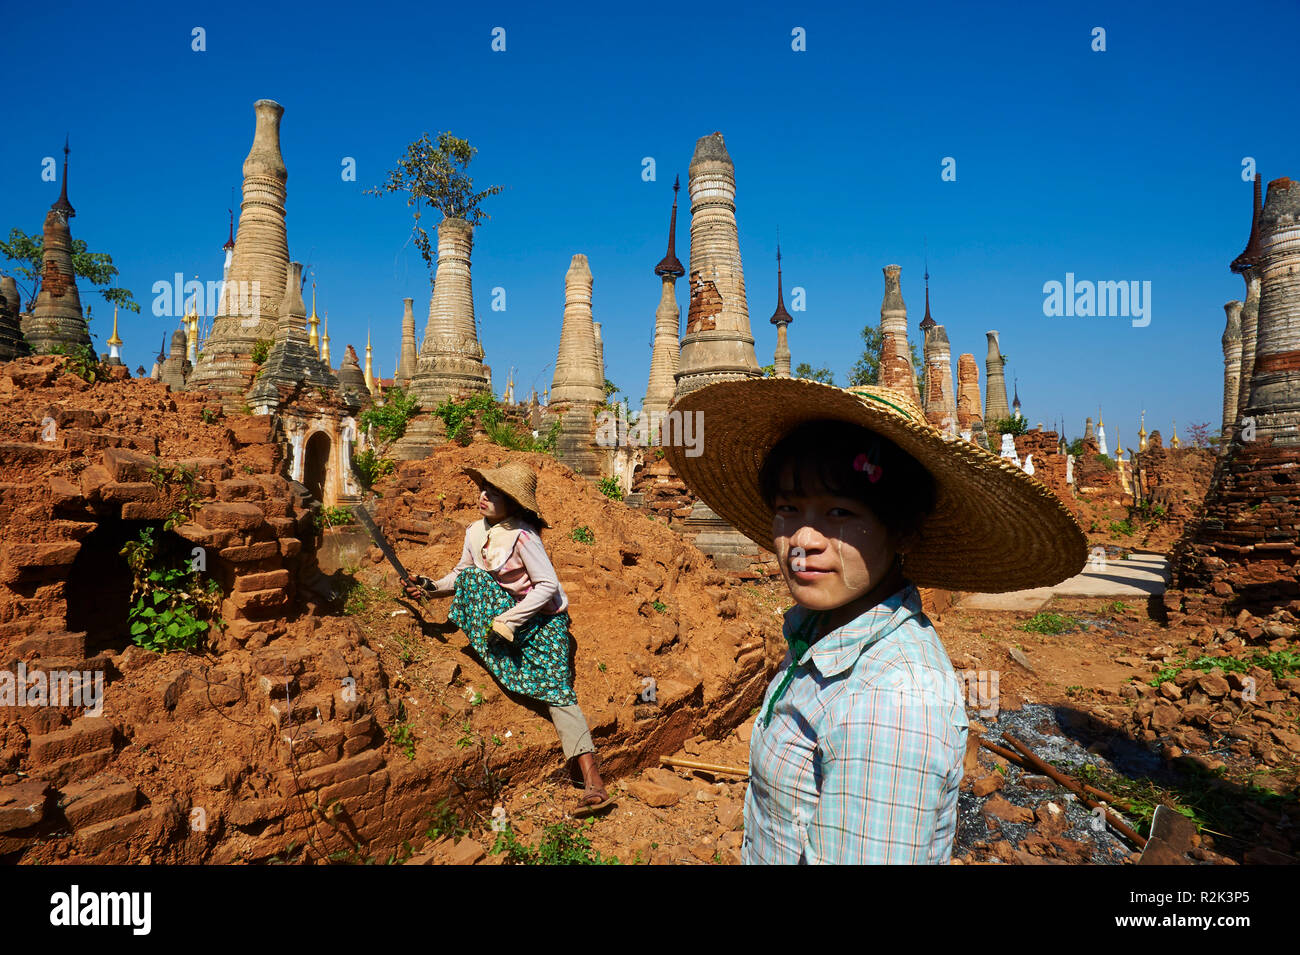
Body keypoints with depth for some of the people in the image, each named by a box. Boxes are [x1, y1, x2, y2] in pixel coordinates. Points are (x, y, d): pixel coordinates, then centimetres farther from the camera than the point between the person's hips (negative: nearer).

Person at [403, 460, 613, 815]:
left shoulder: (523, 536, -22)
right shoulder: (476, 531, 0)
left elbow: (548, 586, -23)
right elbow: (461, 575, 13)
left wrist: (508, 620, -25)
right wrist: (433, 588, -6)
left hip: (542, 619, -8)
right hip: (503, 615, 8)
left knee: (556, 691, -20)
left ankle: (593, 781, -19)